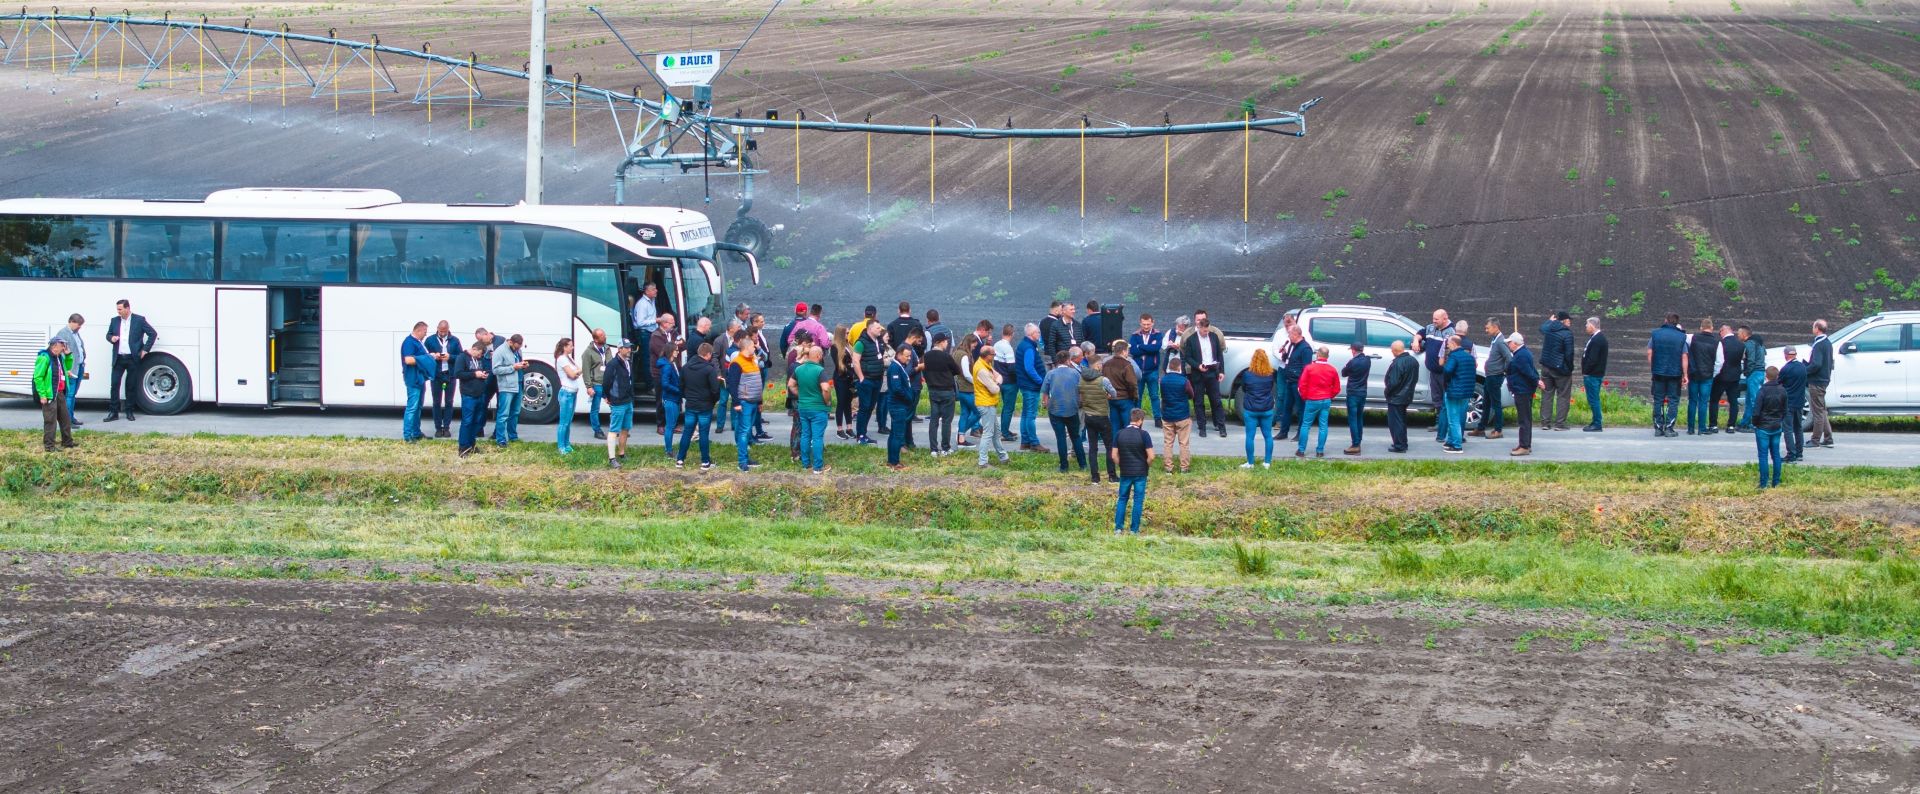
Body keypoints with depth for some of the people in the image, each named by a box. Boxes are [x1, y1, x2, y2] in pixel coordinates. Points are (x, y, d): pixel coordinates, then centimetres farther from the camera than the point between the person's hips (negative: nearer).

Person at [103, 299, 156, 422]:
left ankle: (129, 412, 13)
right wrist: (111, 338, -6)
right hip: (118, 358, 3)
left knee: (131, 386, 4)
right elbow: (108, 334, 19)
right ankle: (113, 412, 2)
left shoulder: (139, 320, -2)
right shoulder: (114, 320, 8)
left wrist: (145, 349, -3)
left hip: (132, 358, -3)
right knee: (115, 384, -3)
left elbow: (153, 334, 2)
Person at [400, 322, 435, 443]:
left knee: (418, 406, 17)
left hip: (420, 378, 10)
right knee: (412, 407, -11)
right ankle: (407, 436, -10)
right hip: (413, 379, -10)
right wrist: (425, 359, -17)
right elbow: (408, 360, -25)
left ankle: (416, 432, 26)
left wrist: (431, 357, 7)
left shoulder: (418, 342, 14)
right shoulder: (409, 342, -16)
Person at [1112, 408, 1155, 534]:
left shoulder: (1119, 434, -1)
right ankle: (1135, 530, 5)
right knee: (1138, 501, 5)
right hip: (1140, 472, -3)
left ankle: (1117, 528, 8)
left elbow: (1114, 456, -2)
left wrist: (1121, 466, 12)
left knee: (1122, 499, 14)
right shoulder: (1143, 434, -11)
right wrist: (1147, 467, 6)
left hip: (1125, 473, 3)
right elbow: (1151, 456, -13)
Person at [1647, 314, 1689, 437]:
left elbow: (1649, 353, 1)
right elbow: (1684, 357, -4)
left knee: (1658, 400, 9)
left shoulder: (1655, 333, 2)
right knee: (1673, 400, 5)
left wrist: (1651, 368, 11)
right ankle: (1669, 428, -1)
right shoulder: (1681, 337, -2)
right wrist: (1685, 375, 0)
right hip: (1675, 373, -1)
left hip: (1658, 372, 1)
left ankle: (1658, 428, 8)